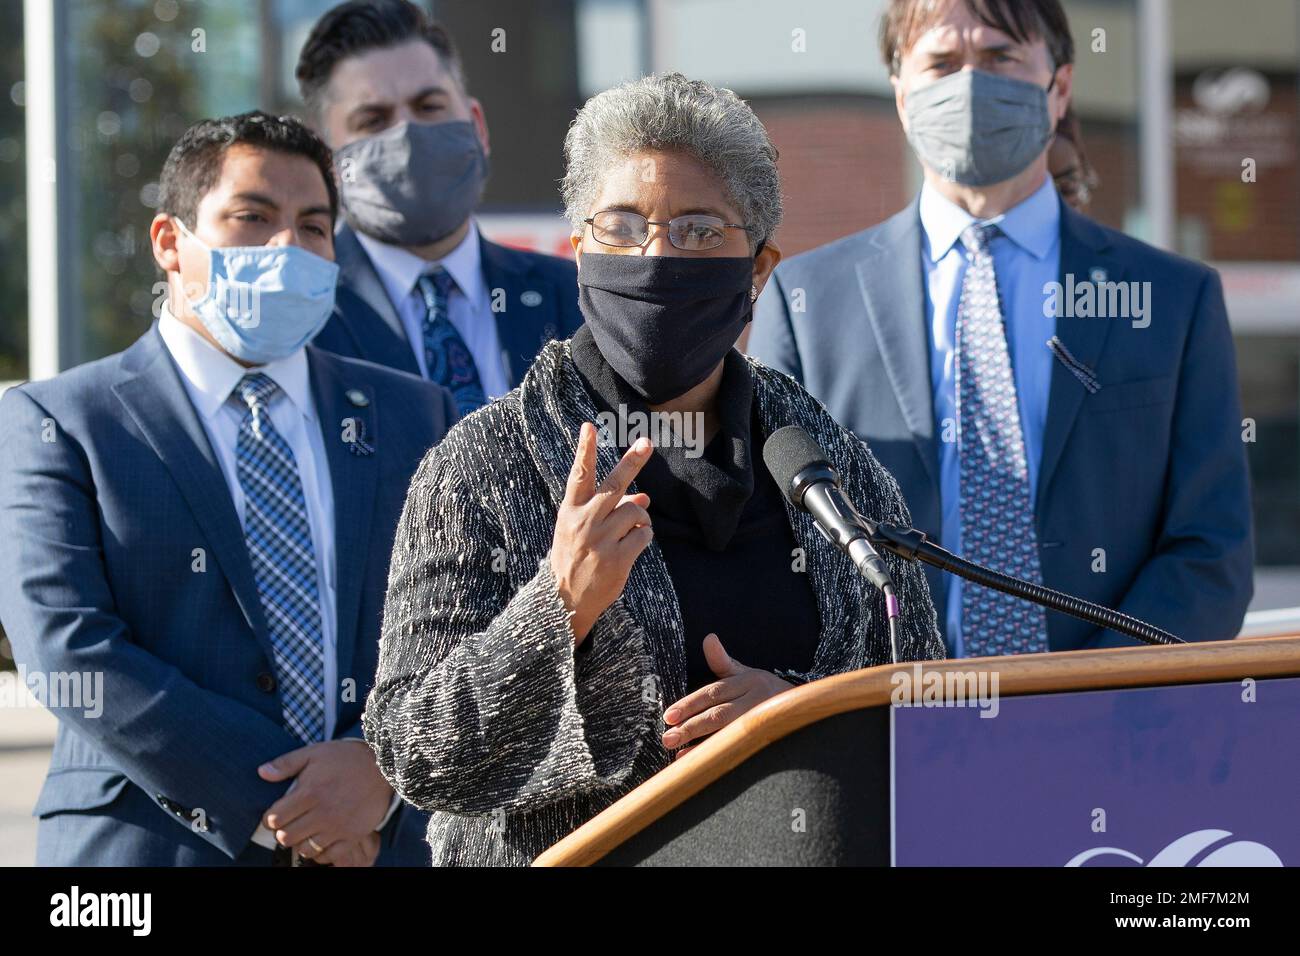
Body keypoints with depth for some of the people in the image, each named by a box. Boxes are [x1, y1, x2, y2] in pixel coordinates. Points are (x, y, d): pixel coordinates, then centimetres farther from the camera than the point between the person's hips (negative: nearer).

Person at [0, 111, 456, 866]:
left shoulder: (417, 418, 10)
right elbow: (70, 653, -11)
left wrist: (382, 762, -15)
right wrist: (269, 804, -16)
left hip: (382, 842, 3)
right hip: (152, 844, -3)